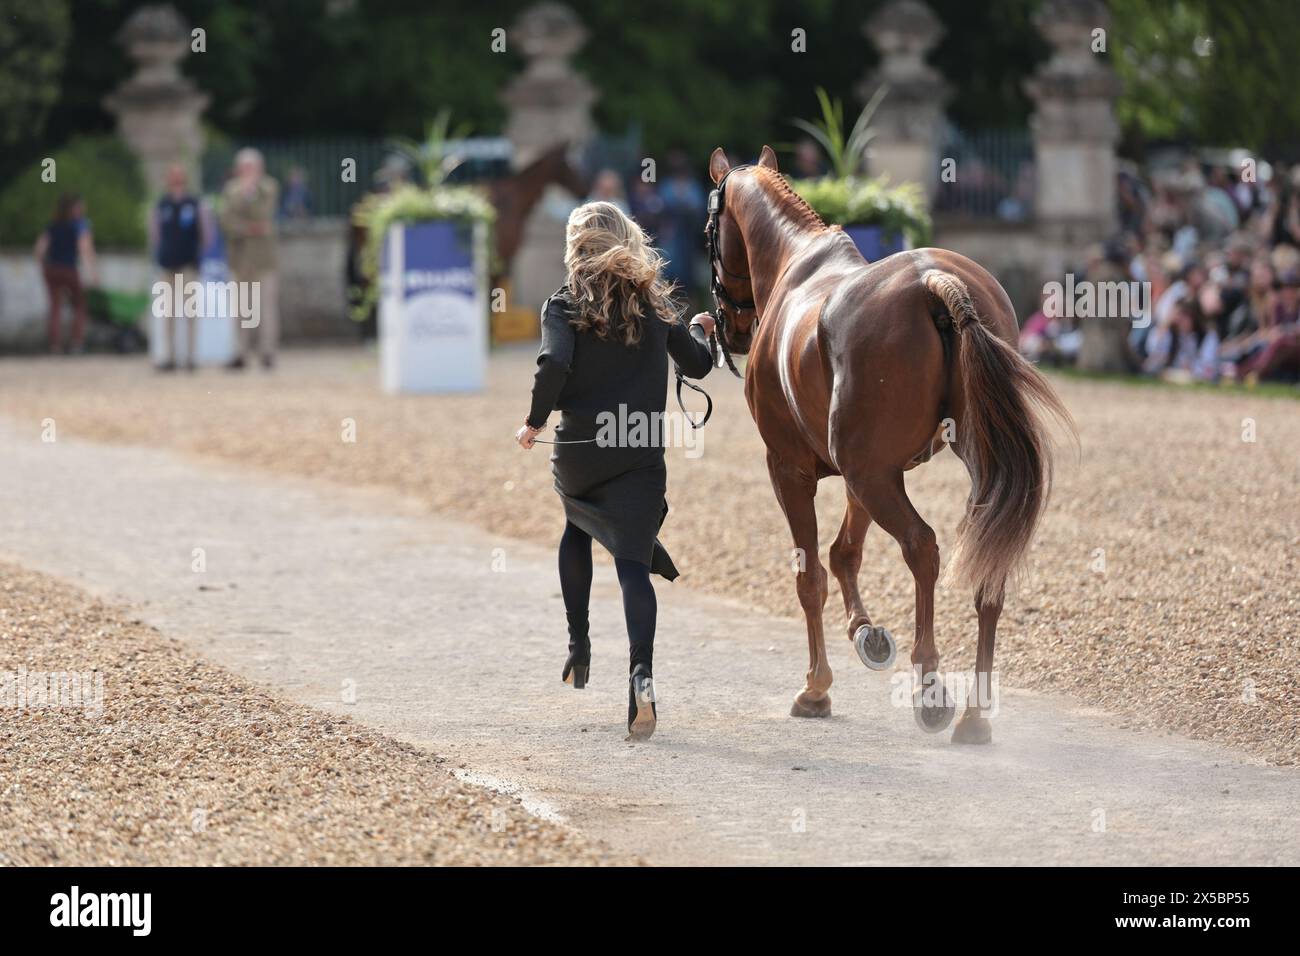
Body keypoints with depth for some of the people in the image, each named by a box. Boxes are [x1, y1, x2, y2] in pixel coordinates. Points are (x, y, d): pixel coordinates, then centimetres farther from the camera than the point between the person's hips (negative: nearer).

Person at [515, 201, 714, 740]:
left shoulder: (565, 305, -4)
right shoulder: (656, 302, 5)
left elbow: (554, 364, -21)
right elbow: (698, 366, 12)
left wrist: (535, 421, -6)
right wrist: (699, 332, 34)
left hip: (578, 453, 0)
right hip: (641, 454, 0)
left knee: (578, 531, 30)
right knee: (633, 562, -7)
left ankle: (578, 645, 29)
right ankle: (641, 673, -29)